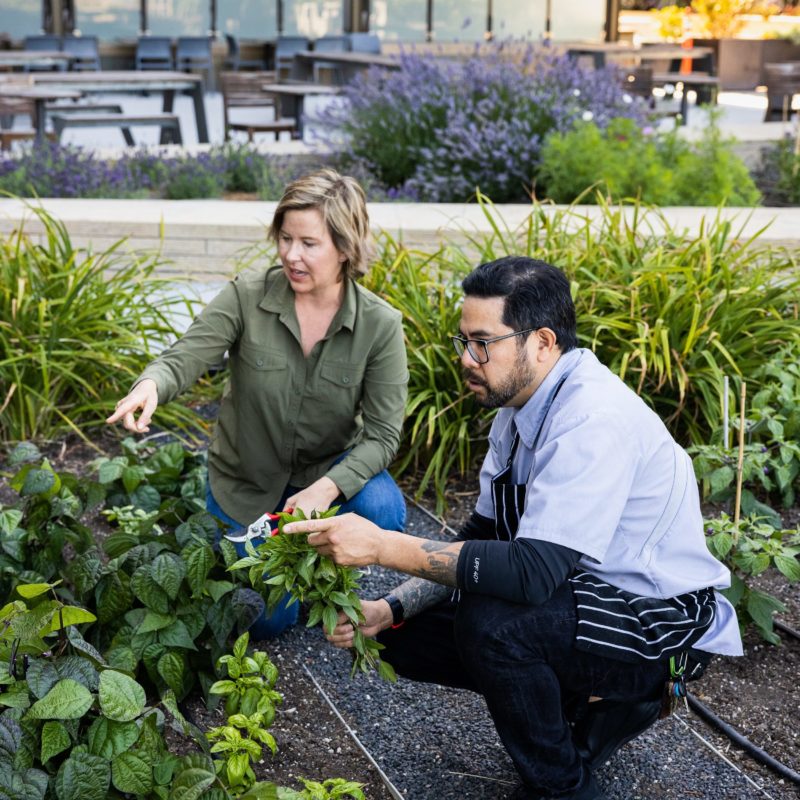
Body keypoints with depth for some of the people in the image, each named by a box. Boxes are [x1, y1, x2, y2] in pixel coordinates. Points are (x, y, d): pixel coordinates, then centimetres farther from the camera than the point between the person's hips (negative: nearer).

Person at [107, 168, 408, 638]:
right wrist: (151, 385, -48)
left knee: (382, 511, -33)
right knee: (269, 620, -3)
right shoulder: (247, 297, -18)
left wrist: (327, 488, -35)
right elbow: (184, 358, -22)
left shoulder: (380, 324, -18)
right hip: (247, 481, 0)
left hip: (331, 470, 0)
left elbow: (382, 434, -18)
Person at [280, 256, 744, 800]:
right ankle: (598, 703, 12)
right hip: (575, 594, 9)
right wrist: (389, 610, -7)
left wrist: (382, 546, -33)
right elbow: (481, 540, 6)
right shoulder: (521, 408, 1)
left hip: (658, 622, -9)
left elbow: (533, 572, -36)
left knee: (490, 622, -32)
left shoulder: (594, 421, -28)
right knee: (409, 634, 2)